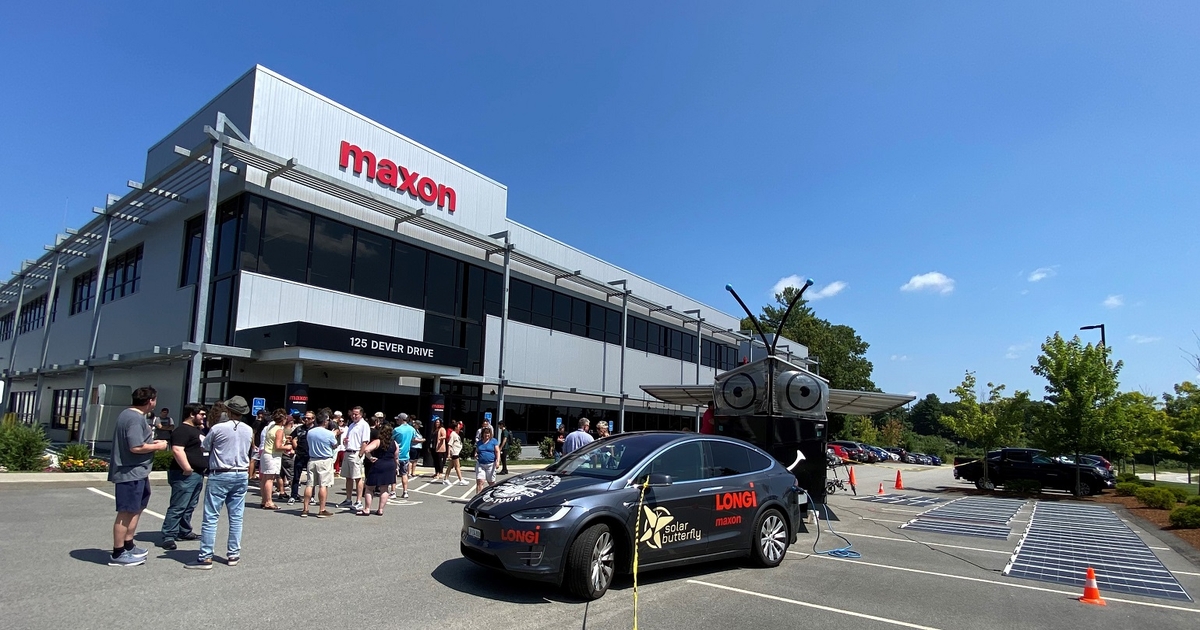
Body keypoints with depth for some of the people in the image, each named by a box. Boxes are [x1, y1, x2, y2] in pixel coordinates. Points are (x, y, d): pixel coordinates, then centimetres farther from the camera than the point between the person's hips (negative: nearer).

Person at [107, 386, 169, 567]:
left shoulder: (127, 414, 14)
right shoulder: (136, 418, -20)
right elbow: (136, 447, -26)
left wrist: (152, 442, 12)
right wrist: (157, 446, -11)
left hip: (135, 472, 11)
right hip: (131, 473, -11)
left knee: (136, 509, 20)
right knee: (126, 512, -2)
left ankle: (128, 546, 31)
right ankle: (118, 554, 6)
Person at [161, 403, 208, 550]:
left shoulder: (196, 430, 19)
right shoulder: (182, 430, -13)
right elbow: (177, 450, -25)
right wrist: (187, 469, -24)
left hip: (198, 474, 10)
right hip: (185, 476, -10)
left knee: (190, 507, 17)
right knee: (178, 507, -7)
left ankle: (185, 532, 27)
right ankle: (168, 536, -3)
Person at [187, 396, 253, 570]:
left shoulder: (217, 428, -11)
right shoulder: (249, 430, 3)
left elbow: (204, 447, 4)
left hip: (220, 475, -4)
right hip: (241, 476, 5)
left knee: (211, 517, 0)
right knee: (236, 517, 8)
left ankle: (205, 557, 1)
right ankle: (233, 555, 14)